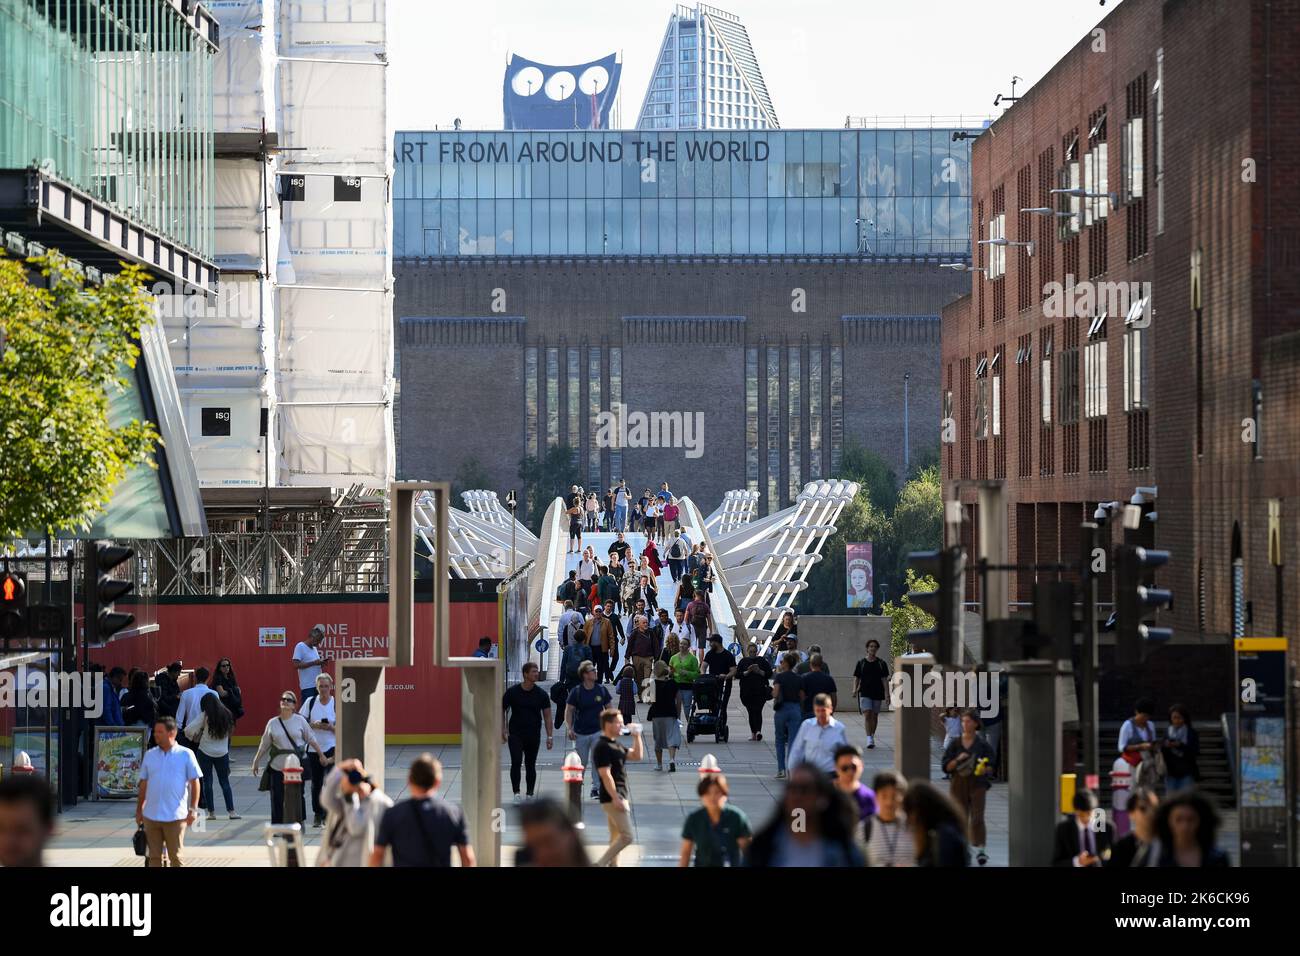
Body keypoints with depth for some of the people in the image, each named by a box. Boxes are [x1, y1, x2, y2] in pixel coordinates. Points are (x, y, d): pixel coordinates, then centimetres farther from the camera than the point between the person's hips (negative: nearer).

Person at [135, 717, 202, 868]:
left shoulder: (186, 755, -2)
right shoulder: (150, 755, 9)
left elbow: (194, 782, -1)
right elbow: (144, 784, 15)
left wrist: (193, 809, -7)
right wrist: (139, 810, 15)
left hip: (175, 816, -4)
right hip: (151, 815, 4)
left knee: (176, 857, 1)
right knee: (154, 856, 7)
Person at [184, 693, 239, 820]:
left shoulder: (205, 715, -10)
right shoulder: (226, 715, 2)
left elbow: (189, 730, -15)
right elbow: (229, 732, 7)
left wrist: (193, 737, 6)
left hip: (205, 752, -3)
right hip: (222, 753, 3)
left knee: (207, 782, 6)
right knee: (225, 782, 10)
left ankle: (211, 812, 5)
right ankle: (231, 811, 4)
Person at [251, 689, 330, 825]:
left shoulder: (300, 720, 1)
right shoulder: (272, 723, 4)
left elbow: (311, 739, 7)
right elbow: (264, 745, 11)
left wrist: (322, 756, 8)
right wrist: (256, 761, 12)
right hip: (278, 766, 1)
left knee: (297, 795, 3)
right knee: (277, 797, -2)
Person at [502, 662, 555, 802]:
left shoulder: (541, 694, -2)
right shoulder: (512, 692, -6)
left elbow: (547, 716, 2)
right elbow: (502, 710, 4)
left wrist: (550, 736, -4)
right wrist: (503, 730, -4)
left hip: (533, 735, 2)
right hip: (515, 733, -2)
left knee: (530, 764, 9)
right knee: (516, 762, -14)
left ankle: (530, 795, 18)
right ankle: (516, 793, -12)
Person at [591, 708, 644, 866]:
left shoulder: (615, 745, 15)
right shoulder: (602, 747, -15)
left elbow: (637, 755, 22)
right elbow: (605, 775, -21)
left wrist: (637, 736, 11)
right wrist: (616, 799, -24)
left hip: (619, 798, 10)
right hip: (612, 798, -10)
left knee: (617, 837, 12)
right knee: (626, 836, -13)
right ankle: (600, 864, -11)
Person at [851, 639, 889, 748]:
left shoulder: (881, 663, 5)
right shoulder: (861, 663, 4)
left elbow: (884, 680, 3)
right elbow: (856, 678, 6)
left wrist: (887, 694, -5)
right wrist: (855, 689, -9)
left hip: (878, 694, 2)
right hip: (865, 693, -2)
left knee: (874, 716, 10)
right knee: (867, 715, -14)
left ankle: (872, 736, 25)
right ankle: (869, 739, -19)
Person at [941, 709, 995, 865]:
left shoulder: (982, 744, 0)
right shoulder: (955, 744, 4)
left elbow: (990, 764, 6)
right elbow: (946, 767, 3)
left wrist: (984, 769, -16)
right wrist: (957, 760, -14)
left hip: (977, 784, -2)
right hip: (959, 784, 2)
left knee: (977, 817, -11)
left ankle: (980, 849, -10)